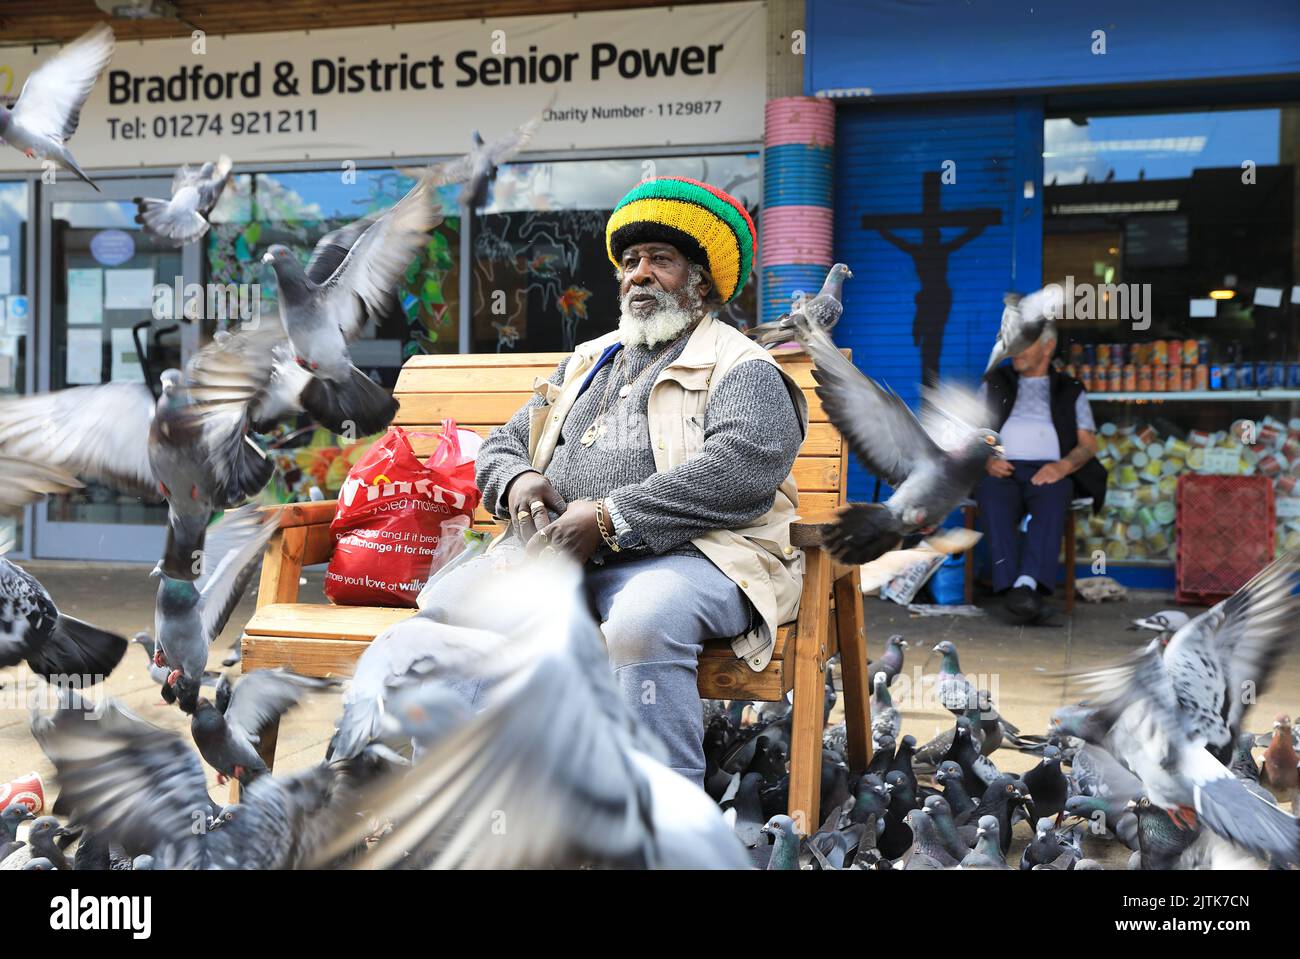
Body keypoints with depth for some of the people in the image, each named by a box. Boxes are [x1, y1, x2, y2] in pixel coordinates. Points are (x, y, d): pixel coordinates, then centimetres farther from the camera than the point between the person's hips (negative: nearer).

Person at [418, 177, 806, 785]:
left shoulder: (741, 368, 7)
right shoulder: (589, 362, 28)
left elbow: (742, 467, -13)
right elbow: (503, 444, 29)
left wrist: (609, 518, -19)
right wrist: (518, 481, 1)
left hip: (683, 554, -5)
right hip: (554, 552, 6)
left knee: (641, 624, -38)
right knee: (450, 602, -18)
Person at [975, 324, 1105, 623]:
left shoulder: (1070, 390, 24)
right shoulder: (994, 384, 27)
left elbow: (1088, 444, 12)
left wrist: (1063, 466, -11)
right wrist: (986, 460, -6)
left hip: (1050, 472, 0)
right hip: (1002, 471, 1)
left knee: (1052, 498, -38)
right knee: (994, 499, -37)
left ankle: (1027, 584, -56)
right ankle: (1013, 587, -50)